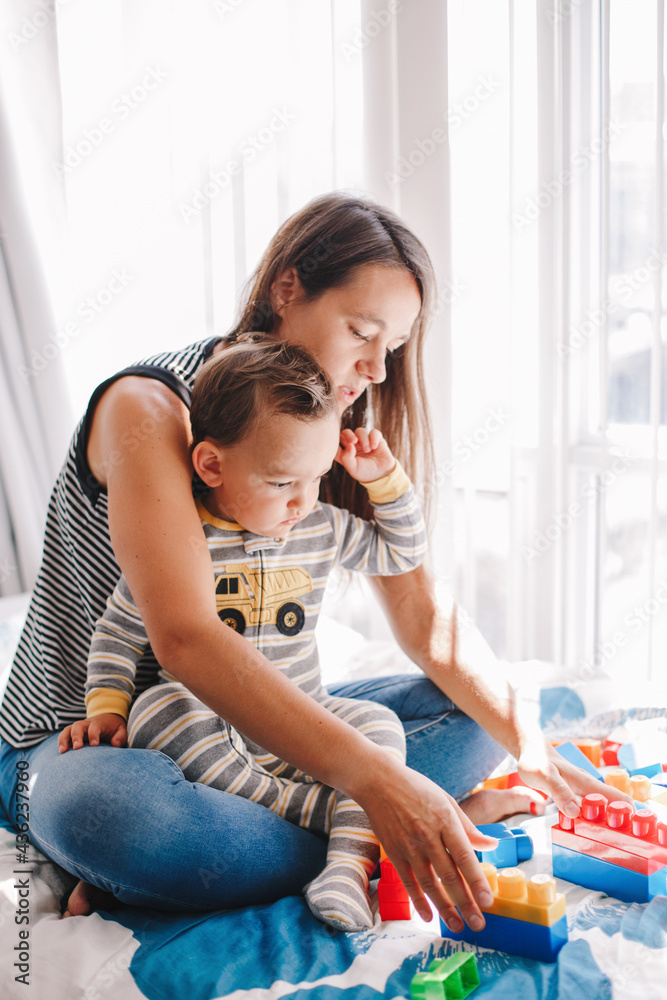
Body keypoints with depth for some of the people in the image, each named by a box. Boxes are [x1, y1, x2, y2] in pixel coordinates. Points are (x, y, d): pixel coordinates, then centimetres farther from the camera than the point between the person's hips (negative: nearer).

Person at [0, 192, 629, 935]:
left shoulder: (341, 439, 2)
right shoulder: (149, 408, -21)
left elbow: (425, 620, 0)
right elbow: (184, 639, -34)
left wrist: (532, 750, -15)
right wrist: (375, 780, -41)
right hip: (85, 738, -7)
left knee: (471, 708, -5)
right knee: (102, 807, -40)